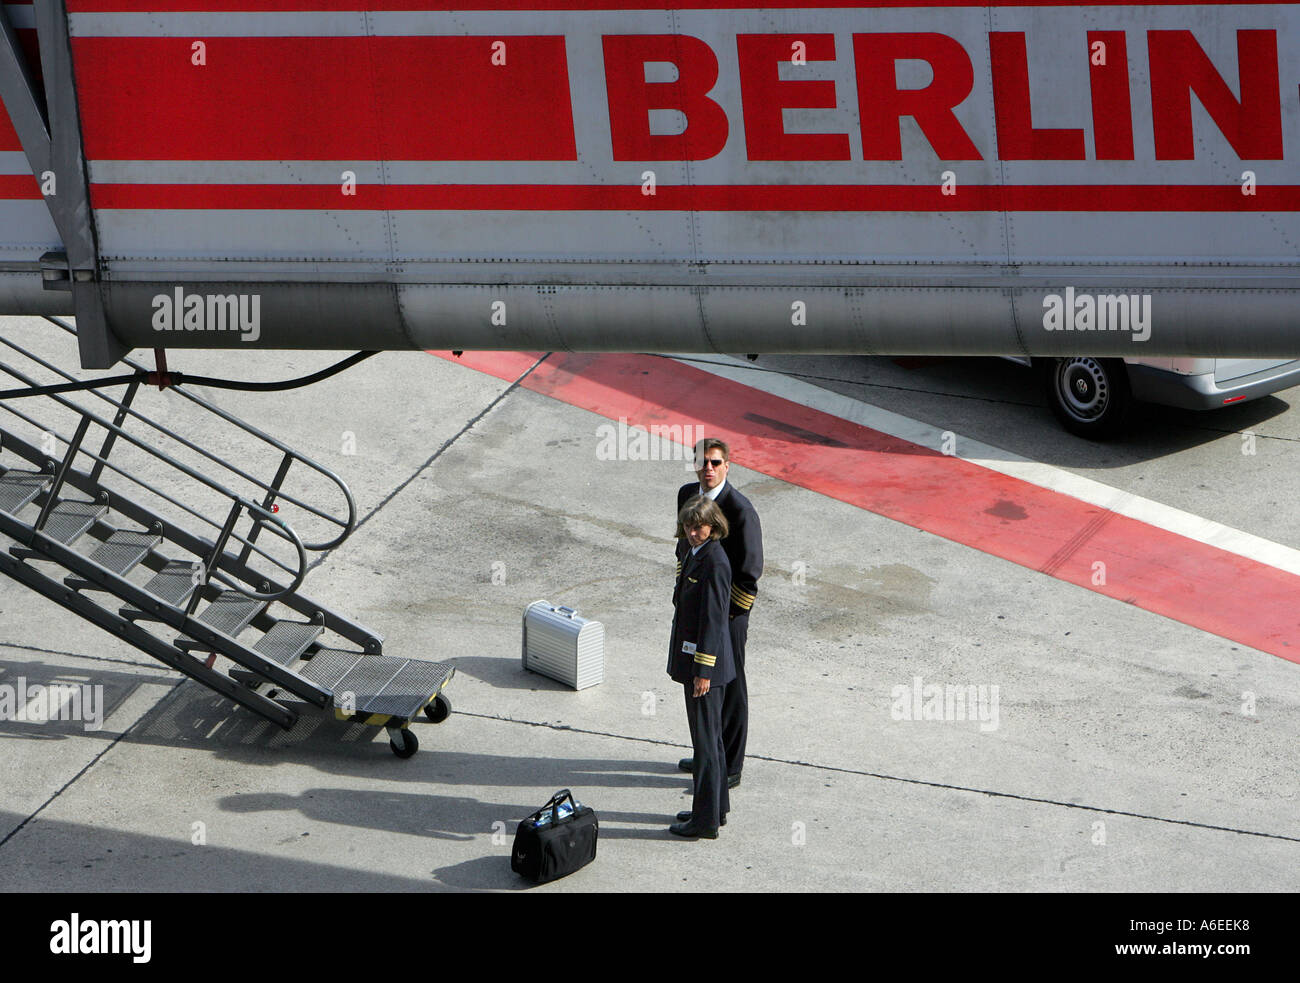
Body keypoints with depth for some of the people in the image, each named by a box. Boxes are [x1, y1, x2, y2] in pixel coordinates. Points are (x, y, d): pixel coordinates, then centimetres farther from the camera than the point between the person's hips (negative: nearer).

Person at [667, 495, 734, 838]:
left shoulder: (714, 562, -20)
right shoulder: (695, 554, 10)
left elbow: (713, 618, -21)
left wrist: (703, 671, -20)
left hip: (707, 661, -10)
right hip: (693, 657, 10)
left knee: (705, 739, -3)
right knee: (708, 736, 18)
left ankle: (706, 819, 3)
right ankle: (715, 808, 29)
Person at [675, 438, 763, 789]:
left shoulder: (740, 510, -21)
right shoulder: (687, 494, 2)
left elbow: (750, 572, -17)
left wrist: (727, 615, -13)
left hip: (727, 612, -7)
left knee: (729, 690, 5)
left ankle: (730, 769, 16)